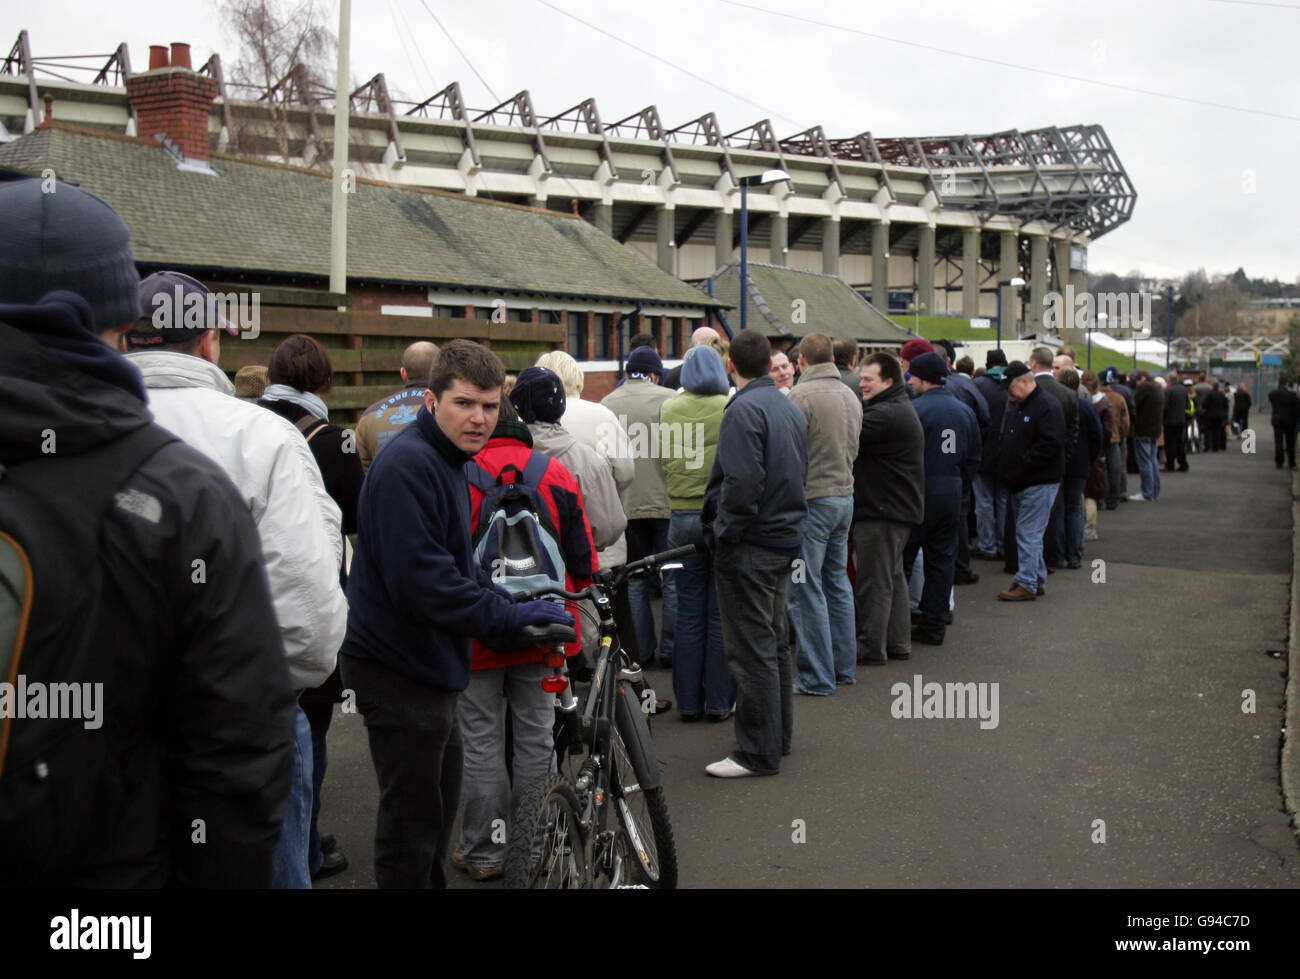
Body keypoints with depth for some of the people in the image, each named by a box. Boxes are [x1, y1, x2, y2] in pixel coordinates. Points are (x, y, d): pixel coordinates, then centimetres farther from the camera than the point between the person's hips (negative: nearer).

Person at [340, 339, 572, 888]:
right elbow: (421, 580, -29)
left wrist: (512, 605, 3)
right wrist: (511, 618, -22)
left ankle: (430, 880, 43)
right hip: (399, 667, -11)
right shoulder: (408, 465, -22)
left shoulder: (447, 461, 11)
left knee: (440, 794, 25)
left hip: (428, 660, 11)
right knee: (413, 819, 1)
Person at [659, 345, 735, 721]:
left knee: (689, 612, 9)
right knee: (722, 612, 5)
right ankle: (719, 700, 11)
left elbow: (664, 462, 5)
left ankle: (689, 701, 14)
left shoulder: (669, 410, 0)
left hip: (683, 517, 2)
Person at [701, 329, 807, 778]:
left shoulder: (744, 409, -17)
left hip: (750, 545, -9)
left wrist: (724, 532, -14)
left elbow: (742, 481, -25)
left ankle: (759, 752, 3)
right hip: (787, 537, 9)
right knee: (775, 640, 19)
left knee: (752, 649, -3)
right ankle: (778, 736, 29)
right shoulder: (791, 408, 11)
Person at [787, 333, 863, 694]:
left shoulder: (801, 396, -14)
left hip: (811, 499, -8)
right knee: (838, 583, 16)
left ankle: (817, 677, 2)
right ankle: (844, 666, 23)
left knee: (807, 591, -2)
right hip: (846, 496, 8)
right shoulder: (851, 397, 10)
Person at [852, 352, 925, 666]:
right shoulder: (900, 409, 18)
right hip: (896, 507, 11)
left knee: (874, 581, -4)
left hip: (882, 510, -11)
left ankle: (871, 648, 2)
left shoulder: (887, 415, -18)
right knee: (892, 577, 17)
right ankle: (897, 642, 24)